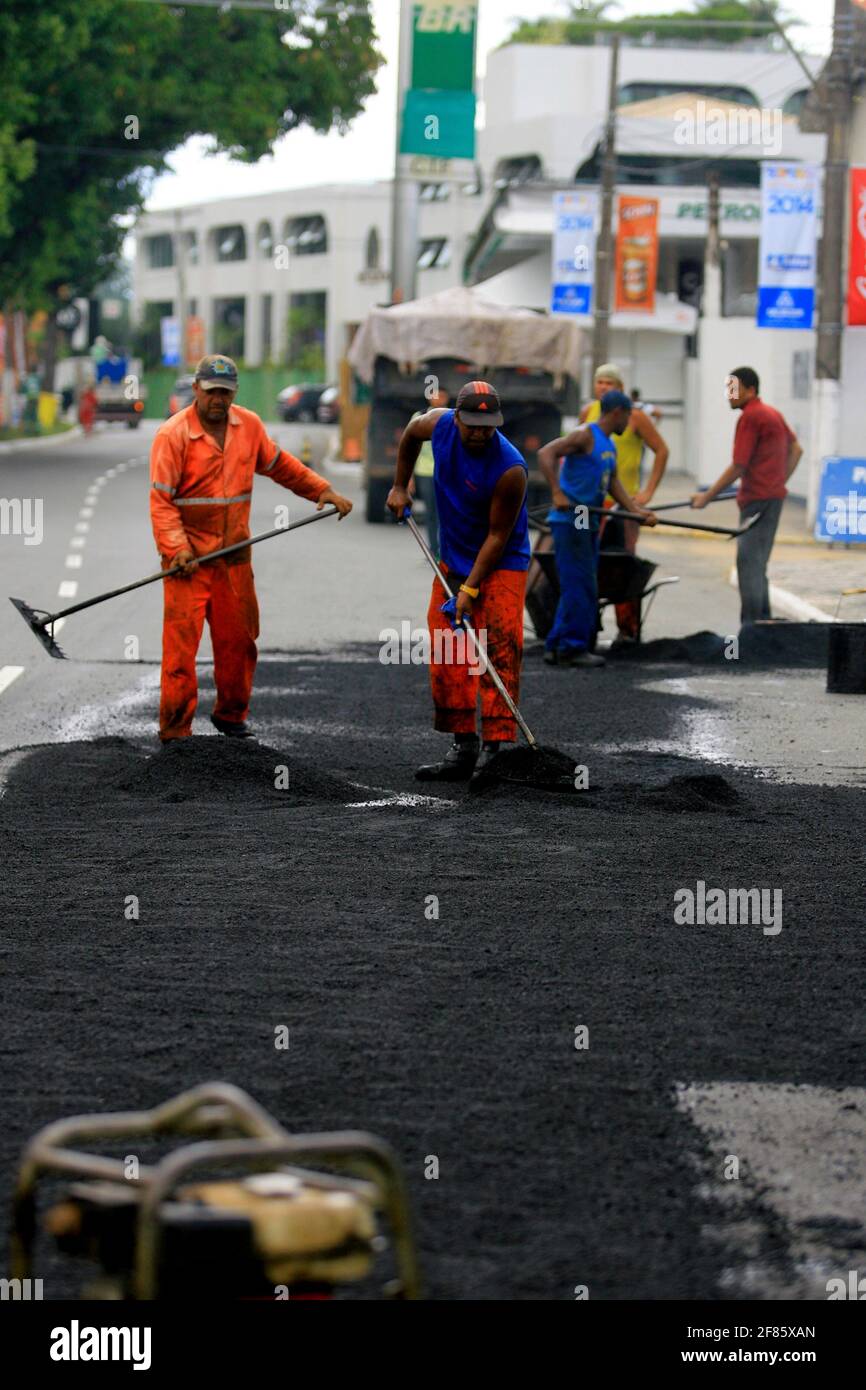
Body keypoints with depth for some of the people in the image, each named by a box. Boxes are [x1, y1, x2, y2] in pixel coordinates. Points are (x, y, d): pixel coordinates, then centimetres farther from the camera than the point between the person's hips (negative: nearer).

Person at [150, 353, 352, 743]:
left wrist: (322, 490, 17)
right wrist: (177, 549, -22)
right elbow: (161, 500, -13)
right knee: (181, 641, -8)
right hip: (188, 558, -5)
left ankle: (231, 715, 28)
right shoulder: (173, 435, -12)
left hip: (234, 555, 5)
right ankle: (175, 728, -4)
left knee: (238, 638, 11)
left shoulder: (249, 426, 5)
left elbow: (279, 464, 22)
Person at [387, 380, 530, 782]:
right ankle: (463, 748, 10)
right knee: (446, 657, 4)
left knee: (500, 652, -15)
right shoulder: (439, 424, -11)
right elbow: (411, 433, 16)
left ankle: (496, 746, -17)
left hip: (502, 564, -6)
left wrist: (470, 588, -23)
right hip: (453, 561, 6)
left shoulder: (510, 469, -26)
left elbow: (498, 535, -21)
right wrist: (400, 487, 15)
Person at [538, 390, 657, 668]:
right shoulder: (585, 435, -10)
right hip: (570, 520, -10)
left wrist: (636, 510, -5)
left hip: (588, 523, 10)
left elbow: (614, 485, 11)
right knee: (579, 586, -9)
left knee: (579, 589, 12)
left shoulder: (610, 447, 18)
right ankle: (573, 648, -4)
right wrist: (557, 493, -30)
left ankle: (557, 647, 17)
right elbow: (546, 453, -21)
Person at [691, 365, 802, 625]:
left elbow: (738, 467, -17)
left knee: (749, 563, -9)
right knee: (757, 564, 15)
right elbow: (796, 449, 24)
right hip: (774, 496, 10)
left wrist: (706, 497, -10)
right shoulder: (772, 413, 15)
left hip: (757, 501, -10)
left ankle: (751, 627, -10)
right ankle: (762, 622, 19)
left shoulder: (750, 417, -14)